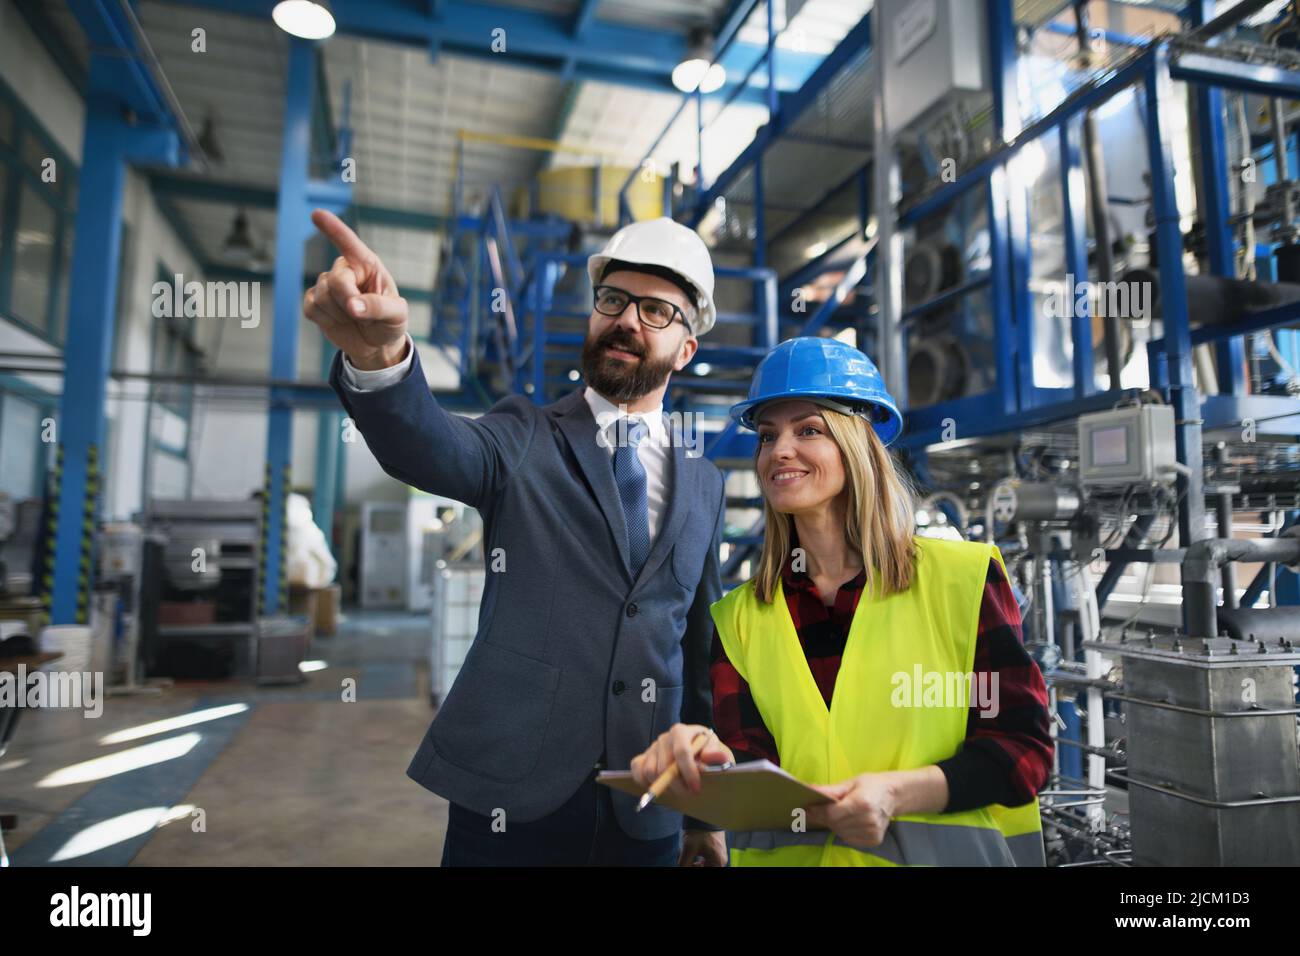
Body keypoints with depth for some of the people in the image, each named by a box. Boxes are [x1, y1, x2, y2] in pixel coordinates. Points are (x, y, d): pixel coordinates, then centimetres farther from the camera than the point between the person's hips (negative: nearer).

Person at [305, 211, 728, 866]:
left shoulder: (703, 484, 5)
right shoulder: (523, 440, -2)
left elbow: (700, 646, 8)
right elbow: (429, 448, -24)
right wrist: (379, 357, -46)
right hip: (511, 803, -2)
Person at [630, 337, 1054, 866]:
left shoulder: (963, 578, -1)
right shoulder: (739, 618, 4)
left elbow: (1022, 743, -2)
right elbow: (748, 760, -4)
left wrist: (897, 792, -16)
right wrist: (709, 764, -25)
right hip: (786, 854, 2)